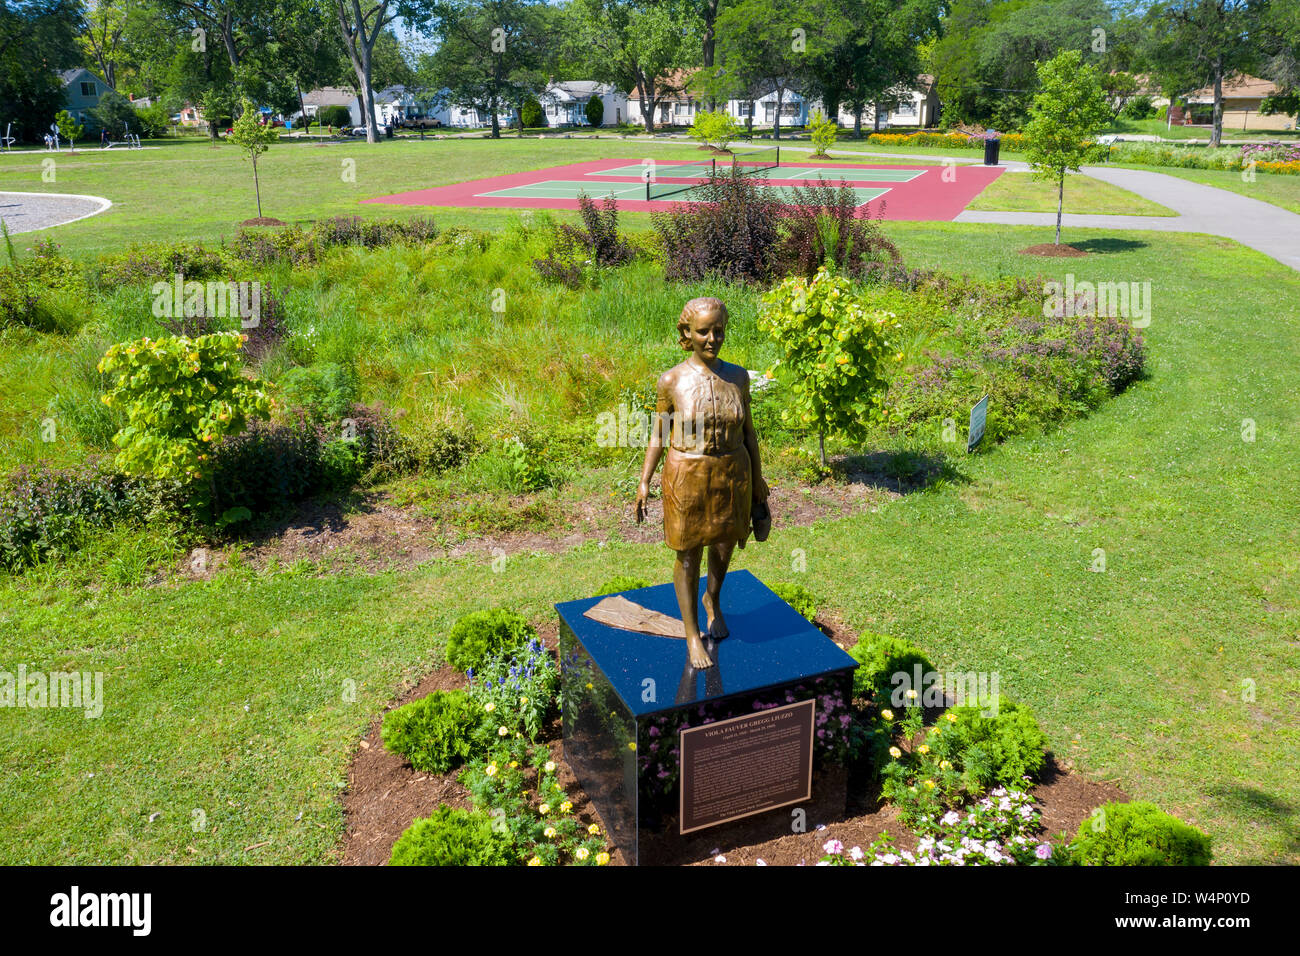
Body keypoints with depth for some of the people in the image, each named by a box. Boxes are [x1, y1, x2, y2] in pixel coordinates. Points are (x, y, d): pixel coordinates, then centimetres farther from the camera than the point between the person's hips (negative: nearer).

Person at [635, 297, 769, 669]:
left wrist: (757, 480, 10)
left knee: (724, 546, 18)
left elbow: (748, 431, 6)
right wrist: (644, 481, -4)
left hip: (732, 476, 3)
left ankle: (713, 599, 50)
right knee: (688, 555, 8)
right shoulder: (672, 381, -10)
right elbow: (659, 433, -2)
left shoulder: (738, 377, -3)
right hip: (687, 479, -3)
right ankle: (692, 633, 25)